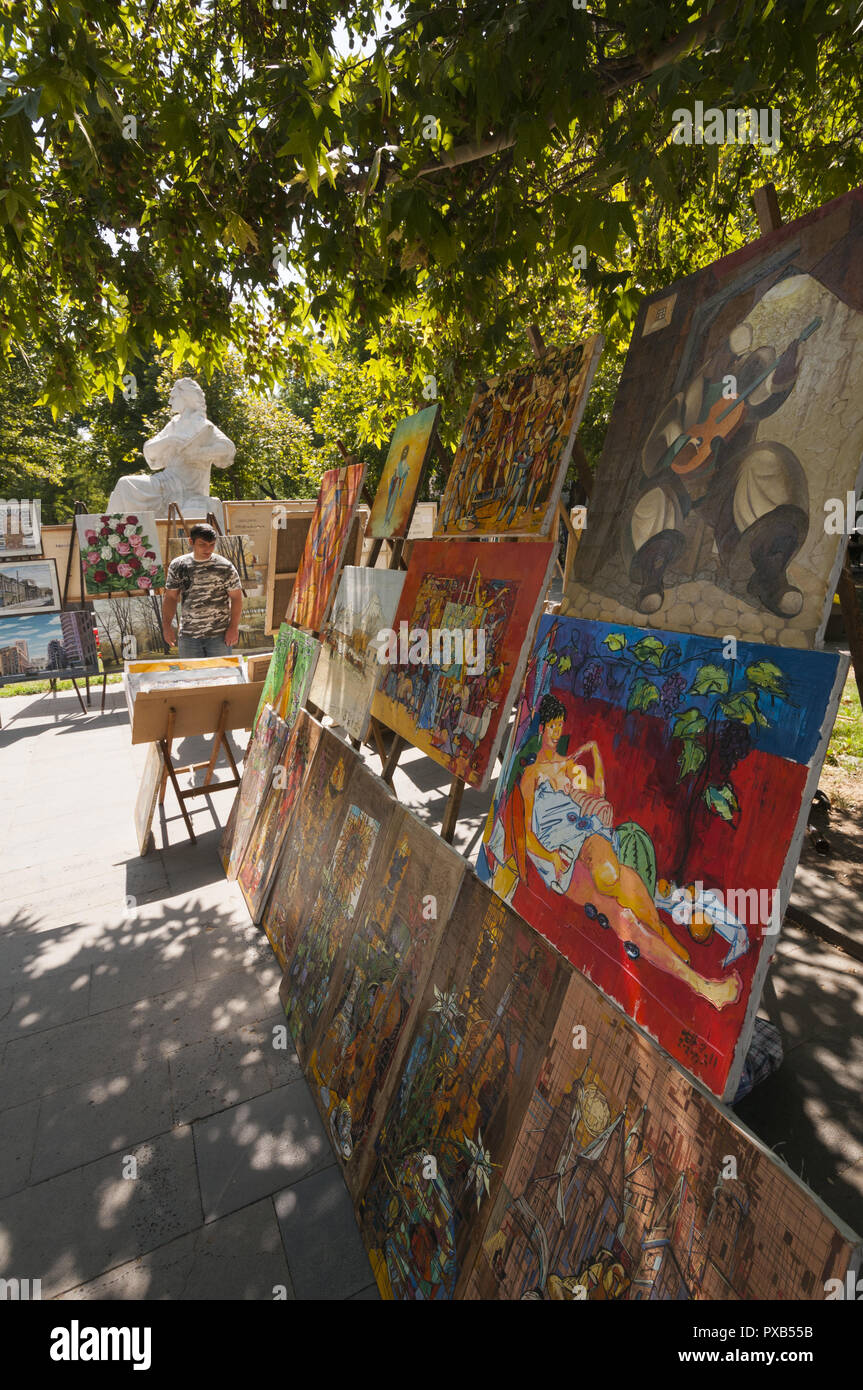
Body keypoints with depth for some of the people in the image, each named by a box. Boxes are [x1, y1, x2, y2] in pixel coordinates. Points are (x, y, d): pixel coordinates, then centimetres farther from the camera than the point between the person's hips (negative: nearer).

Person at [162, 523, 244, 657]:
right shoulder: (177, 566, 3)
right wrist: (167, 626, 0)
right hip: (188, 635, 2)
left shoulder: (225, 567, -4)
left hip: (219, 635, -2)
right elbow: (170, 597, 8)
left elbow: (236, 597, -2)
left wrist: (234, 627, -8)